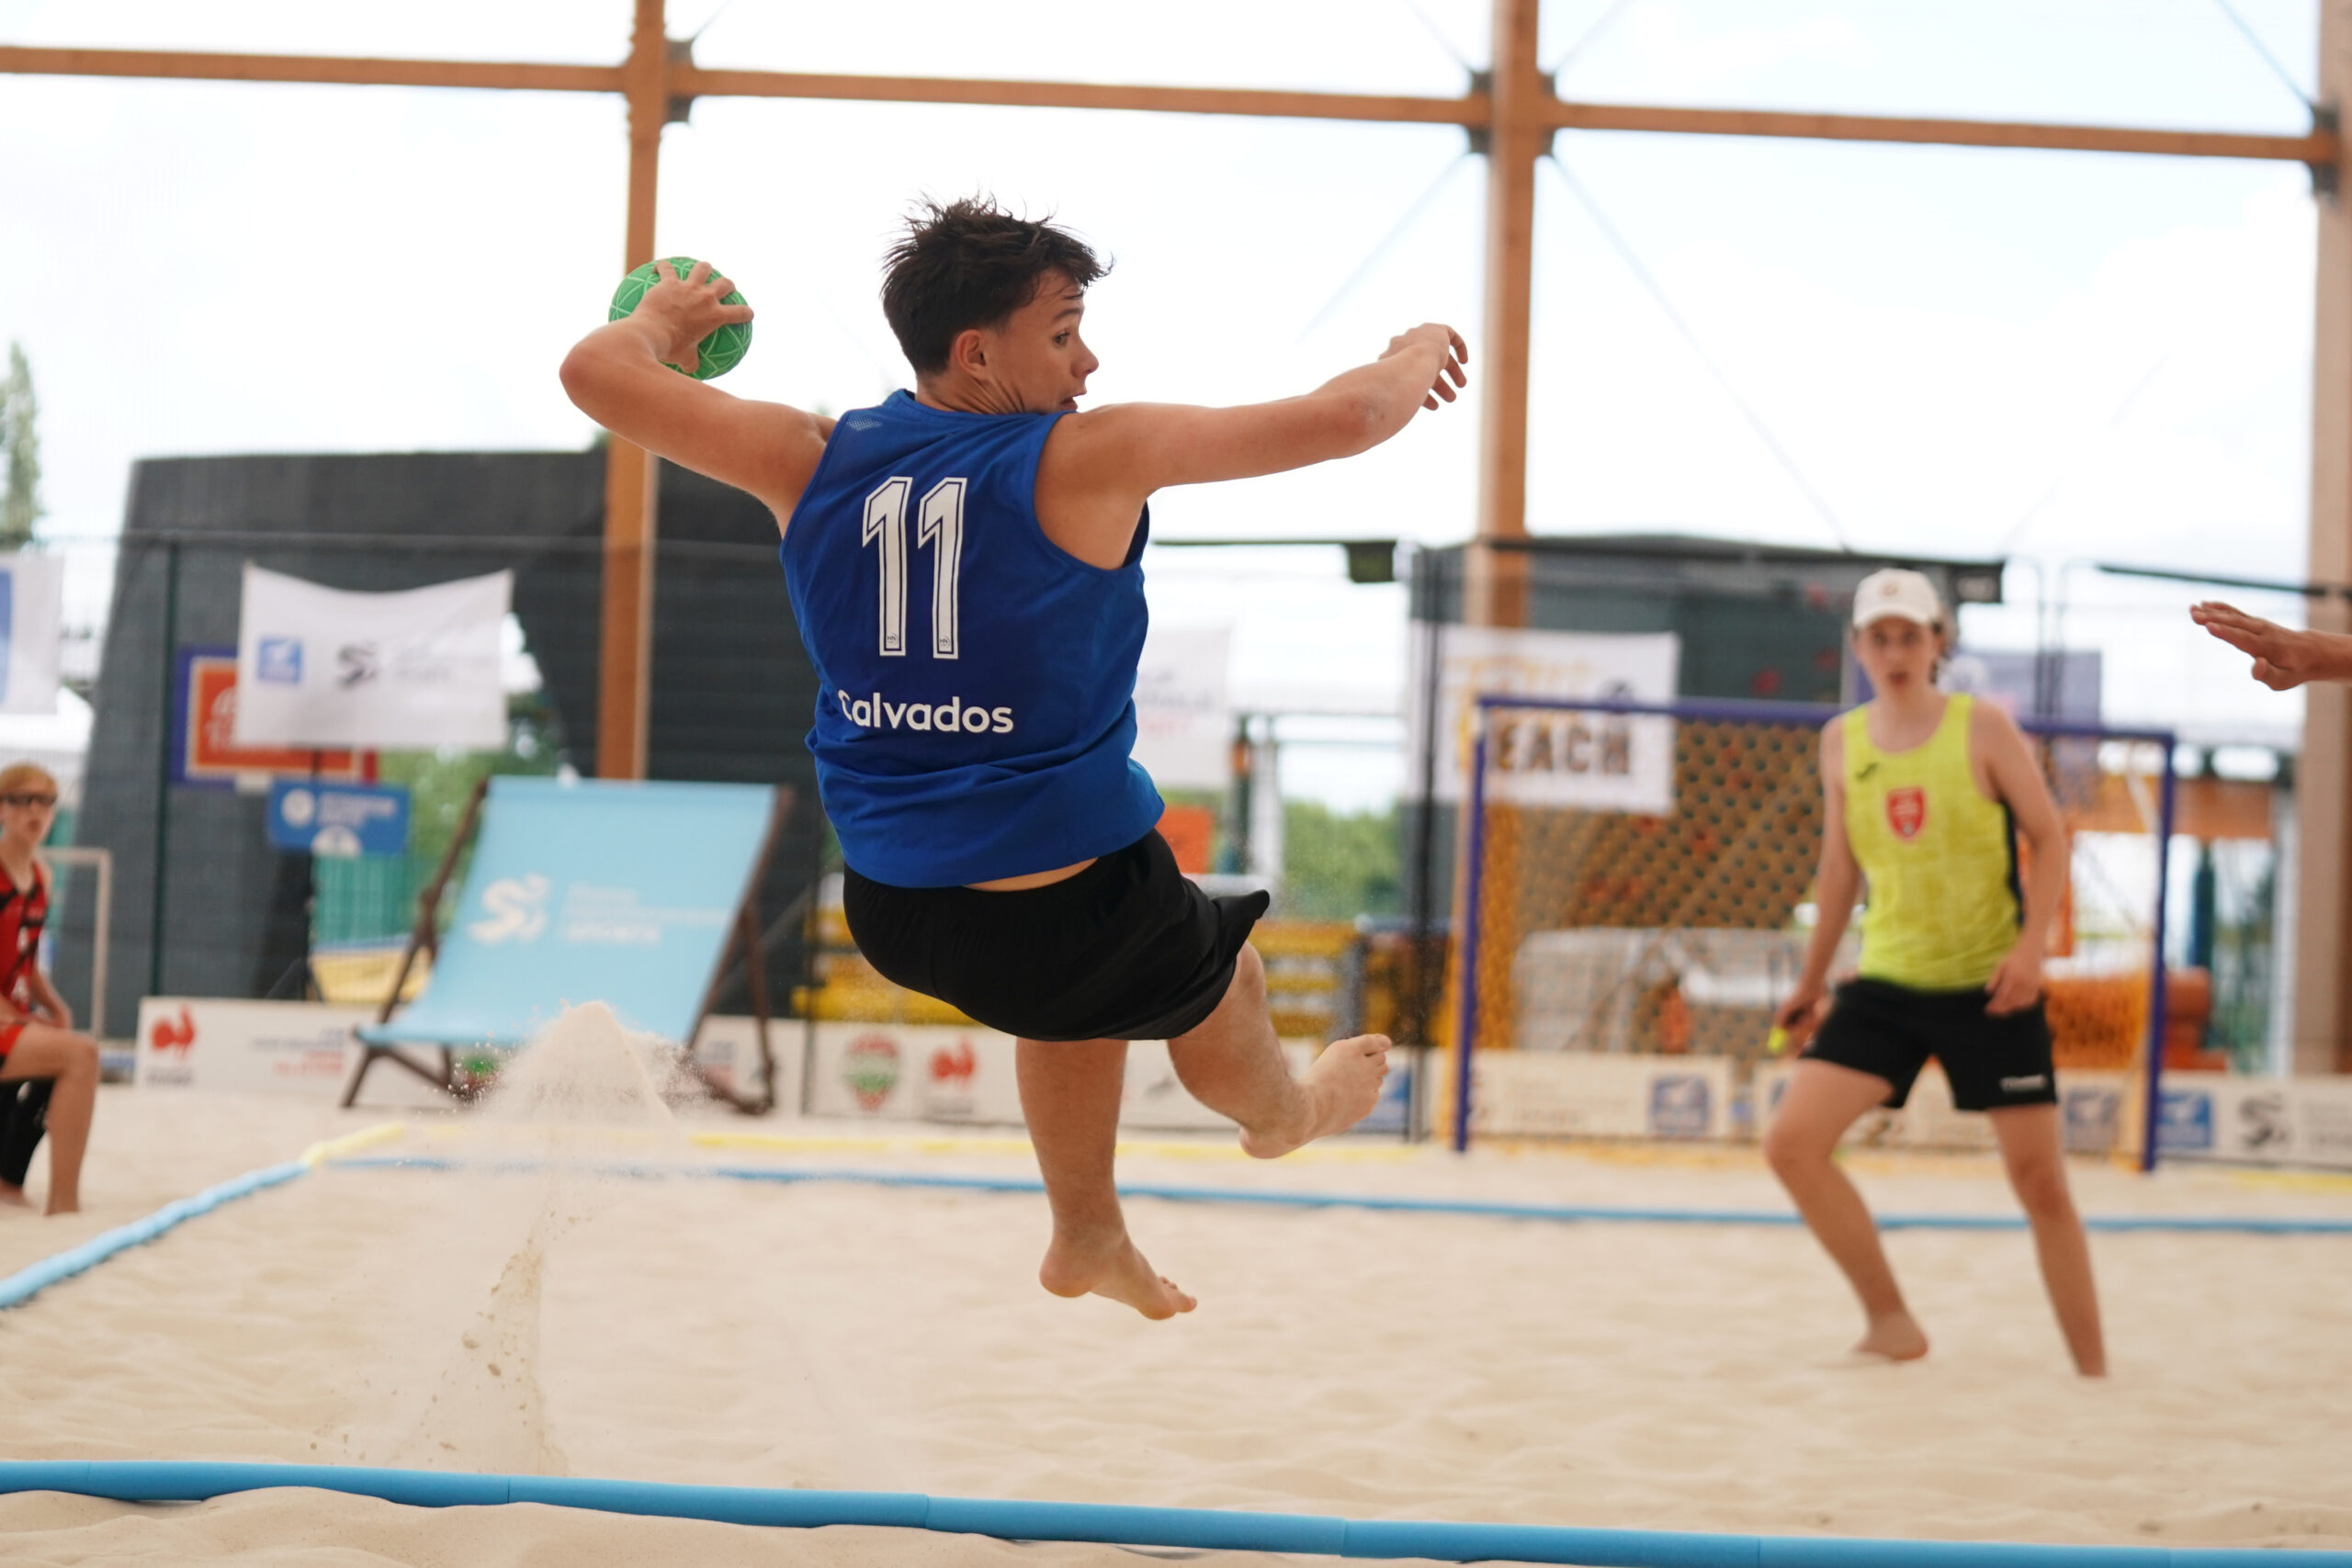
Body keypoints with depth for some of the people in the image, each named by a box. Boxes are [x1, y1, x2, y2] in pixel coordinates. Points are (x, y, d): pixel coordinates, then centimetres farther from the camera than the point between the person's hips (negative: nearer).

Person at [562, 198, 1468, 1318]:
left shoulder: (811, 460, -5)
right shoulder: (1087, 460, -18)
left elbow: (597, 372, 1)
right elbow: (1340, 419, -16)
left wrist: (663, 318, 23)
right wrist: (1415, 359, 5)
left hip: (885, 909, 6)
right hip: (1061, 912, -6)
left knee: (1082, 976, 37)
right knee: (1217, 978, 28)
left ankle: (1087, 1238, 55)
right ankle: (1281, 1112, 60)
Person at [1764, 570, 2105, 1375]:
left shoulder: (1982, 727, -6)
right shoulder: (1842, 742, 4)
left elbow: (2049, 838, -4)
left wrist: (2030, 945, -18)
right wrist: (1811, 982, 18)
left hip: (1990, 984, -3)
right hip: (1886, 982, 3)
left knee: (2039, 1178, -2)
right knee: (1791, 1141, -12)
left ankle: (2093, 1372, 10)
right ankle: (1891, 1324, 0)